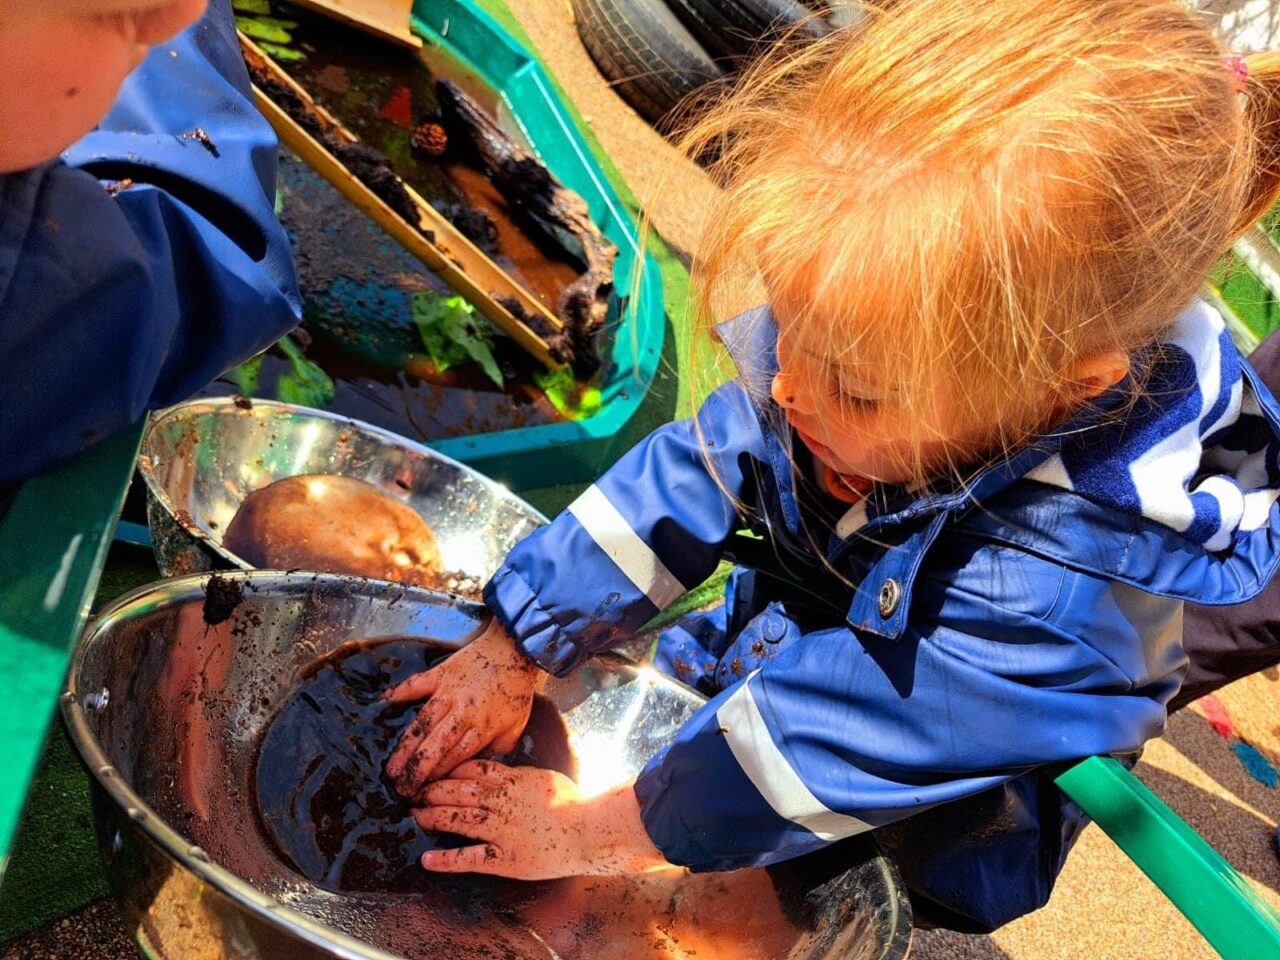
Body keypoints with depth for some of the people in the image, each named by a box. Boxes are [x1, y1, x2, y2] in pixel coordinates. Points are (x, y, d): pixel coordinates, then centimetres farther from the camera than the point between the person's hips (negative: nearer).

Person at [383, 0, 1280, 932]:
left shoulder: (1057, 582, -40)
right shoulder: (862, 348, -23)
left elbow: (835, 741, -35)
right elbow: (688, 476, -14)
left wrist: (606, 829, -24)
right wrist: (514, 650, -11)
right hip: (751, 671, 5)